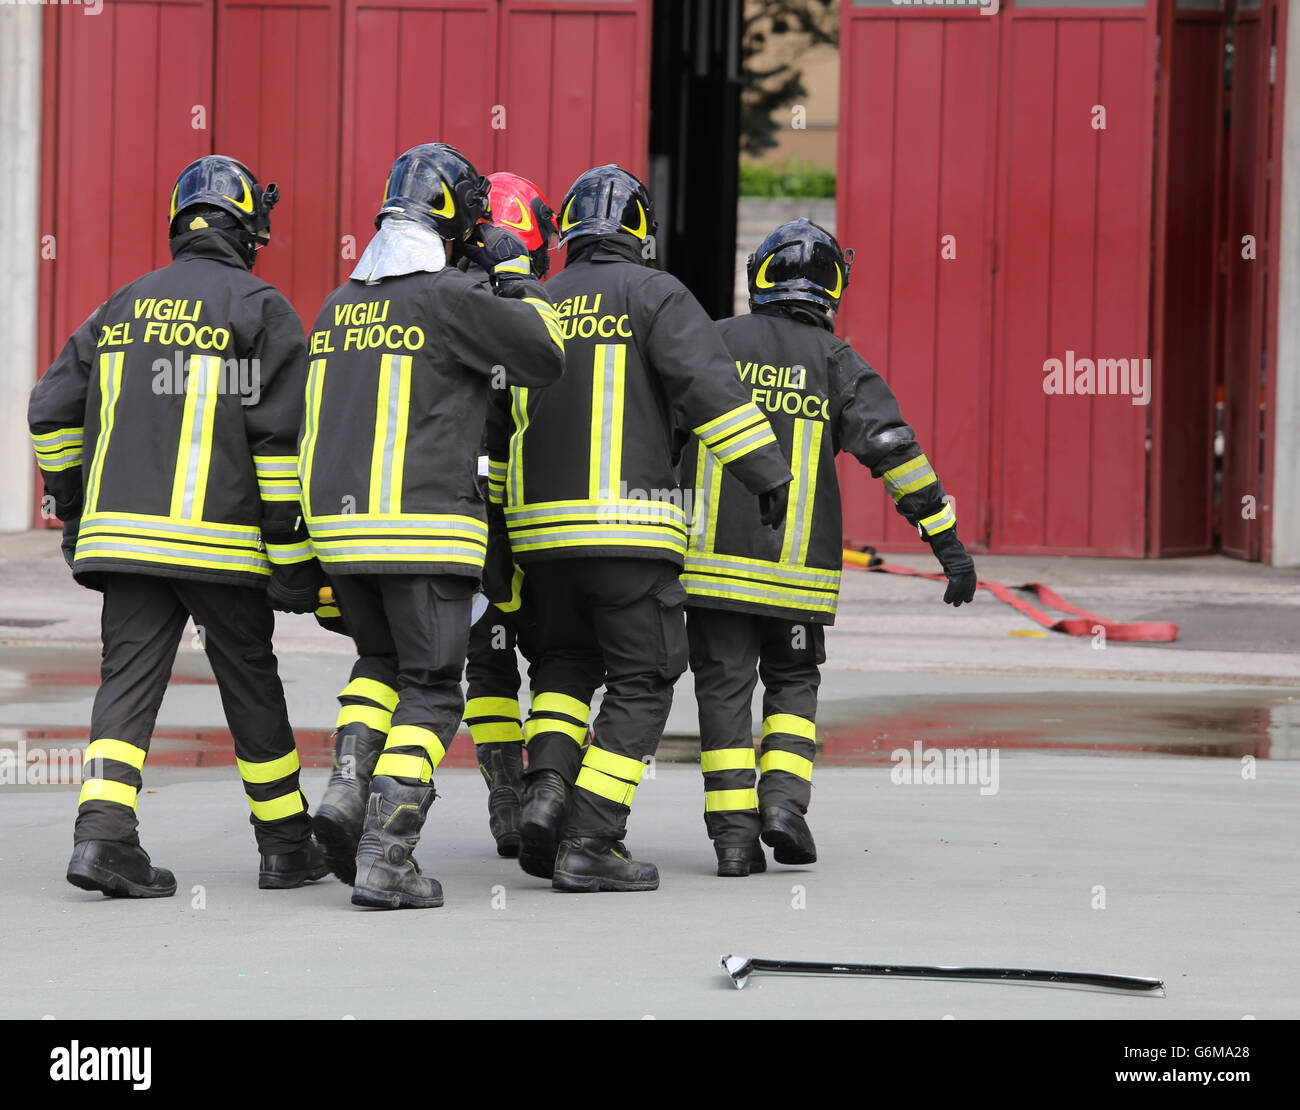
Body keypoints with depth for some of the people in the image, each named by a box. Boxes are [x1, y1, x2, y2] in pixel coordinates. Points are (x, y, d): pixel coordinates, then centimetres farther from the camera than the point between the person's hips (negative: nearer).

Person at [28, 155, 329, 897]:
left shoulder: (126, 307, 13)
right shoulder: (260, 310, -3)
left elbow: (53, 411, 14)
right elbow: (282, 437, -10)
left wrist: (76, 512, 23)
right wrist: (293, 553, -7)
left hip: (125, 531, 4)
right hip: (220, 540, -4)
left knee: (130, 679, 2)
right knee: (251, 687, 8)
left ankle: (103, 834, -15)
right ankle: (287, 846, 19)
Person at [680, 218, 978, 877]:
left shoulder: (714, 345, 5)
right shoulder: (837, 364, 2)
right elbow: (894, 450, -6)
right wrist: (947, 542, -4)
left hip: (712, 558, 0)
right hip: (797, 567, 0)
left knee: (724, 687, 4)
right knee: (792, 681, 17)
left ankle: (733, 831, -4)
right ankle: (784, 799, -1)